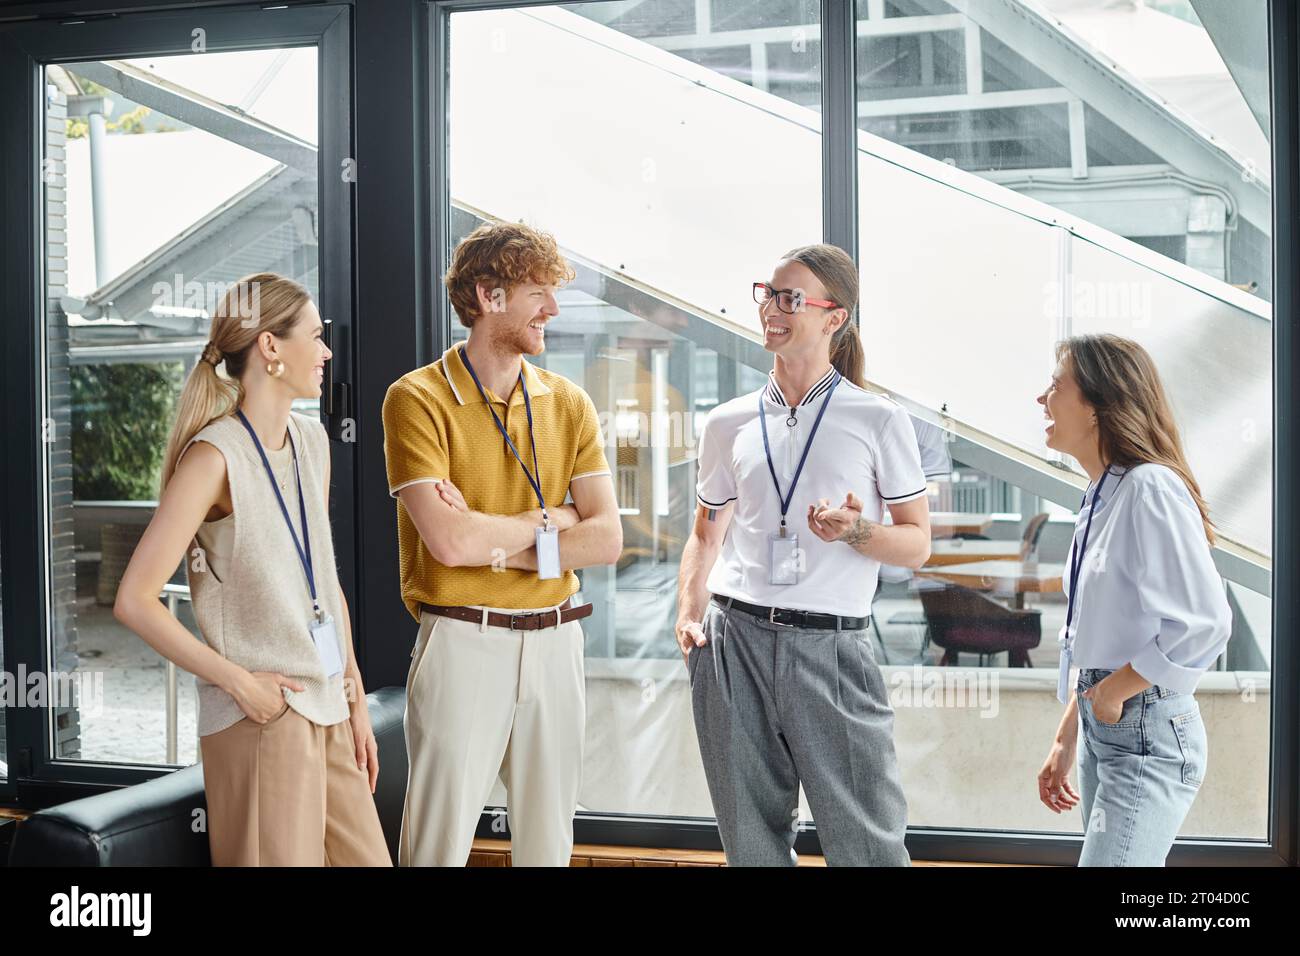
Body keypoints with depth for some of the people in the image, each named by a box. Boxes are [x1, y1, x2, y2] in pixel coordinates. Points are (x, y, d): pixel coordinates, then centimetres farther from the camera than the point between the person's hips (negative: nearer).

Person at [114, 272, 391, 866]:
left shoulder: (312, 441, 11)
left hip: (328, 712, 7)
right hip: (261, 719, -7)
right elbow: (134, 601, -16)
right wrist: (239, 682, -15)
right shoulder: (215, 455, -13)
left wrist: (357, 700, 13)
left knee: (368, 857, 8)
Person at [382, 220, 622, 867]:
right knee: (439, 841, 2)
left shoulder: (567, 403, 8)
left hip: (554, 640, 5)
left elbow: (606, 539, -1)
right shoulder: (418, 400, -7)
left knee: (548, 840, 13)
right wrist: (549, 519, -5)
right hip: (462, 640, -5)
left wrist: (492, 540, -13)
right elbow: (449, 541, -19)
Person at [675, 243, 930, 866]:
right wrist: (688, 615, 5)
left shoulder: (879, 421, 2)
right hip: (733, 642, 3)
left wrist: (857, 532, -16)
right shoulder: (729, 423, 12)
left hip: (830, 645, -3)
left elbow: (917, 544, 4)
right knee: (751, 841, 10)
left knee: (866, 844, -3)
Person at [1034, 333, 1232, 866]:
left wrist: (1114, 691, -14)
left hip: (1147, 733, -9)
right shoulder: (1100, 499, 11)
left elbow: (1204, 625, -25)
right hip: (1102, 727, 9)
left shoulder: (1150, 488, -17)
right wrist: (1065, 741, 18)